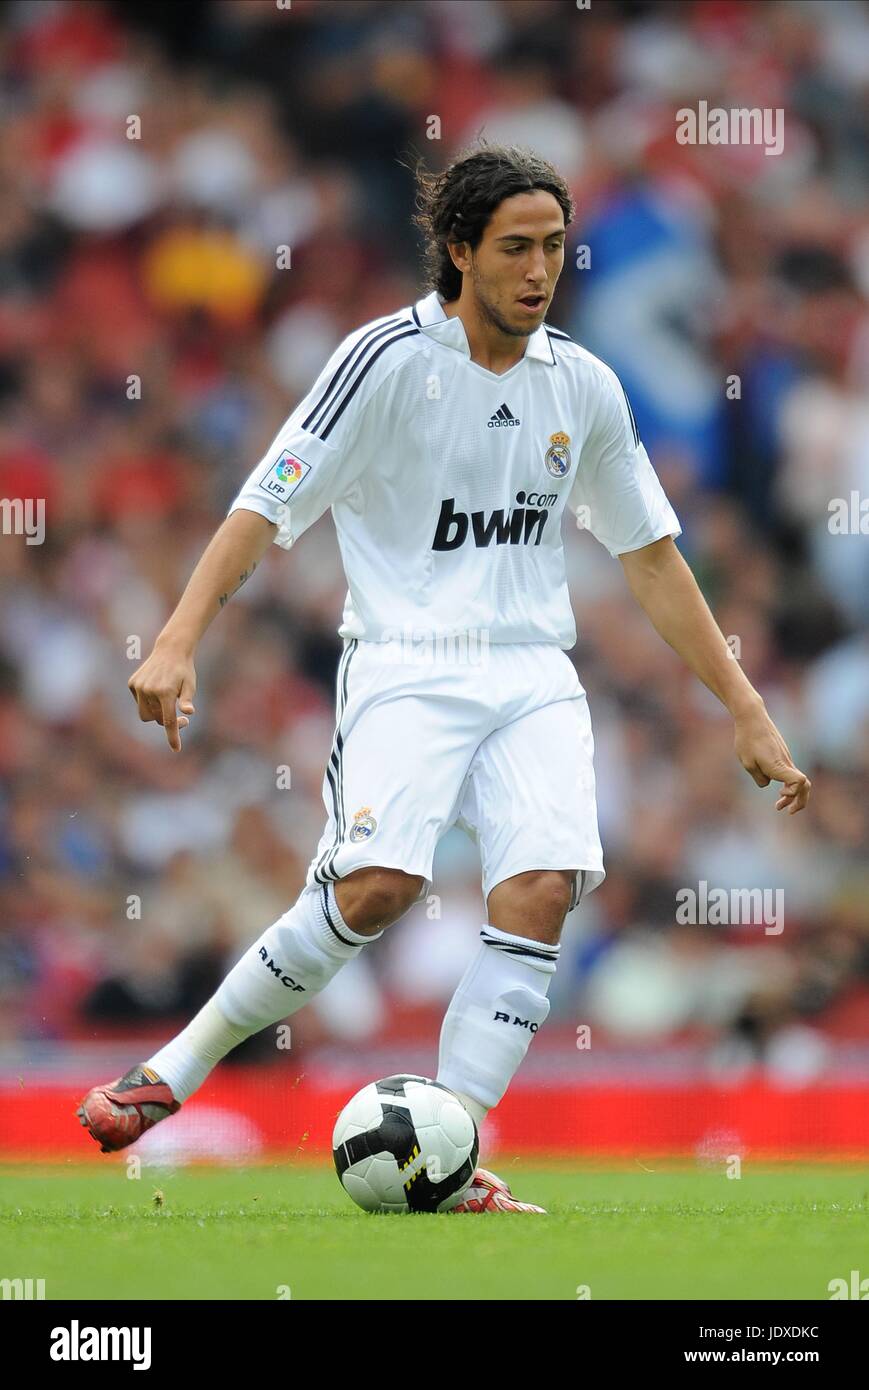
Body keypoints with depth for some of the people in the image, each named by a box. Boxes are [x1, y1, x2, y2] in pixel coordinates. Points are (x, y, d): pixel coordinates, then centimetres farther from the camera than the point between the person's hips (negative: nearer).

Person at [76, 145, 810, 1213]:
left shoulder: (584, 385, 10)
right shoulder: (388, 359, -6)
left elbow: (650, 559, 17)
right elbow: (267, 506, -8)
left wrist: (746, 712, 15)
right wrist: (179, 638, -21)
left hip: (531, 673, 4)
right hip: (404, 662, -4)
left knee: (542, 891, -19)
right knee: (379, 885, -25)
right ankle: (179, 1067, -7)